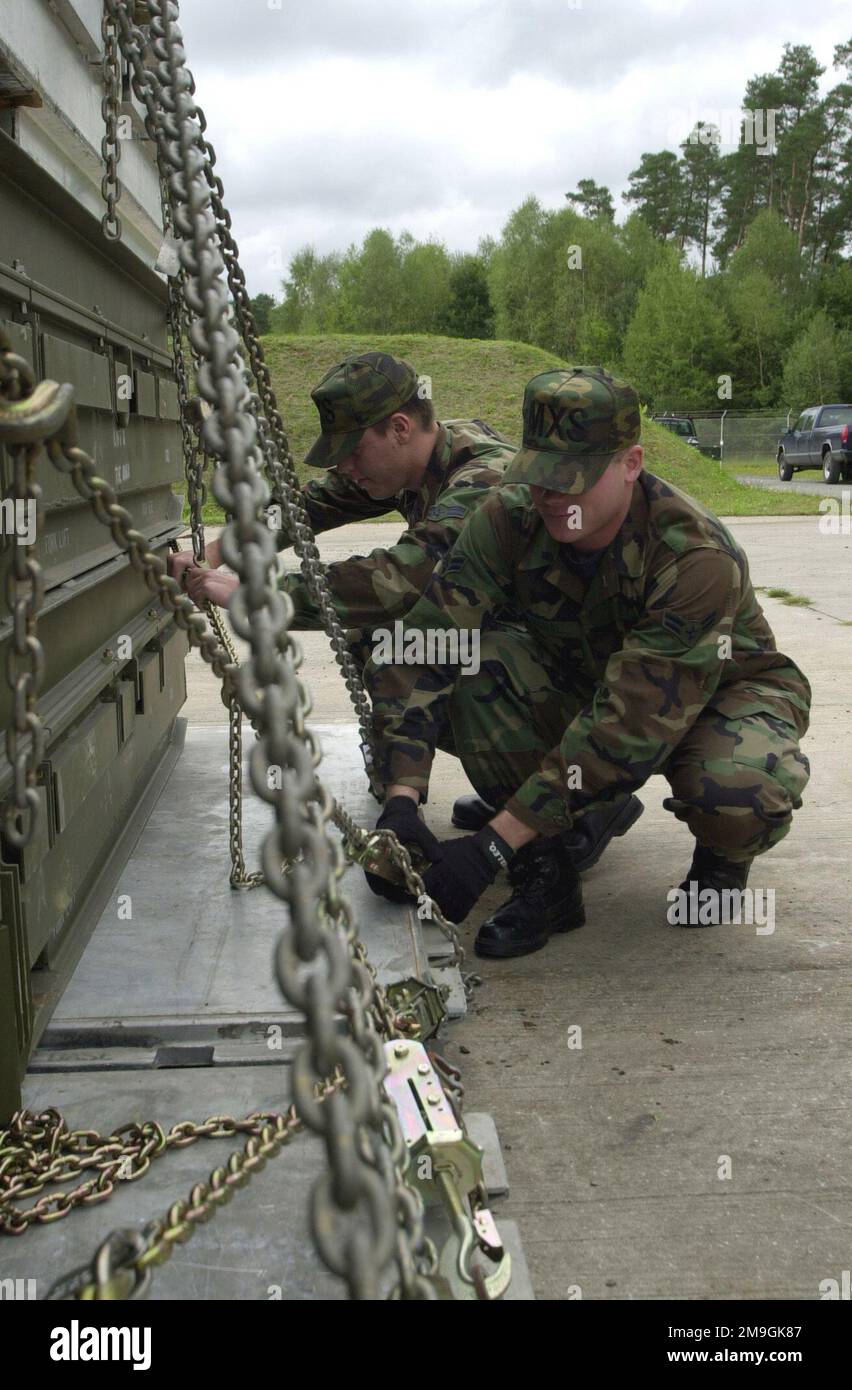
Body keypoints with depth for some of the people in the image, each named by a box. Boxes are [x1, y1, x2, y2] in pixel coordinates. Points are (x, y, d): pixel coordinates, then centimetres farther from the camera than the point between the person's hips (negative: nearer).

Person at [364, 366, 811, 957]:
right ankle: (546, 879, -12)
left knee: (739, 787, -39)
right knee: (473, 663, -26)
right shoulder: (511, 518, -22)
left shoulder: (699, 557, -35)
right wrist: (400, 801, -39)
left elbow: (631, 726, -39)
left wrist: (495, 842, -43)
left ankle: (723, 857, 2)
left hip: (722, 688, -3)